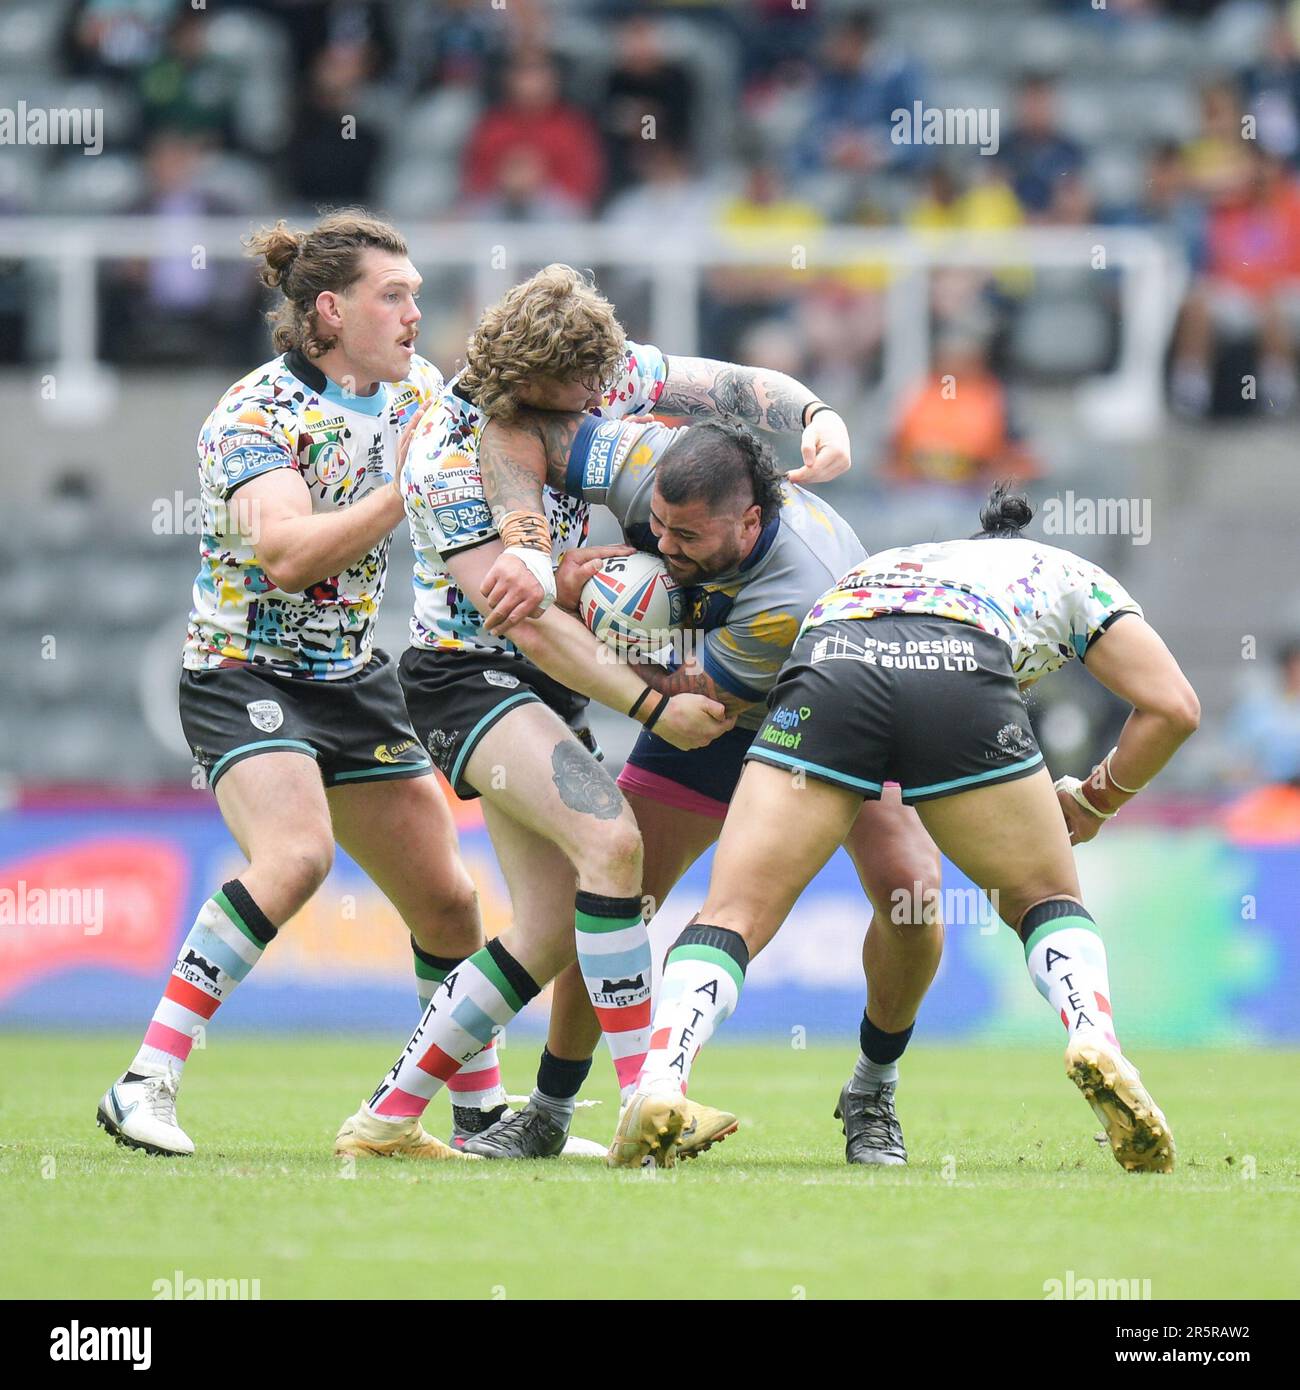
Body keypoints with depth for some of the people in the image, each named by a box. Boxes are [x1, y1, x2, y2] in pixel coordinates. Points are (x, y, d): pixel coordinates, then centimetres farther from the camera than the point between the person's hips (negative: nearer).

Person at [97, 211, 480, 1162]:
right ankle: (146, 1083, -30)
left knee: (447, 901, 8)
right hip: (246, 678, -7)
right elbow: (289, 554, -31)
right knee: (297, 852, -32)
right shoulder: (256, 415, -18)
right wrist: (407, 488, -30)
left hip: (356, 680, 7)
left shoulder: (415, 386, 3)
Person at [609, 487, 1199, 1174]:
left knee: (733, 915, 3)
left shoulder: (884, 562, 45)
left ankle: (661, 1077, -23)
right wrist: (1095, 800, 37)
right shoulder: (1070, 575, 37)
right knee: (1049, 905, 20)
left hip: (830, 662, 1)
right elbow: (1175, 706, 27)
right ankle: (1096, 1042, -8)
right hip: (962, 680, -1)